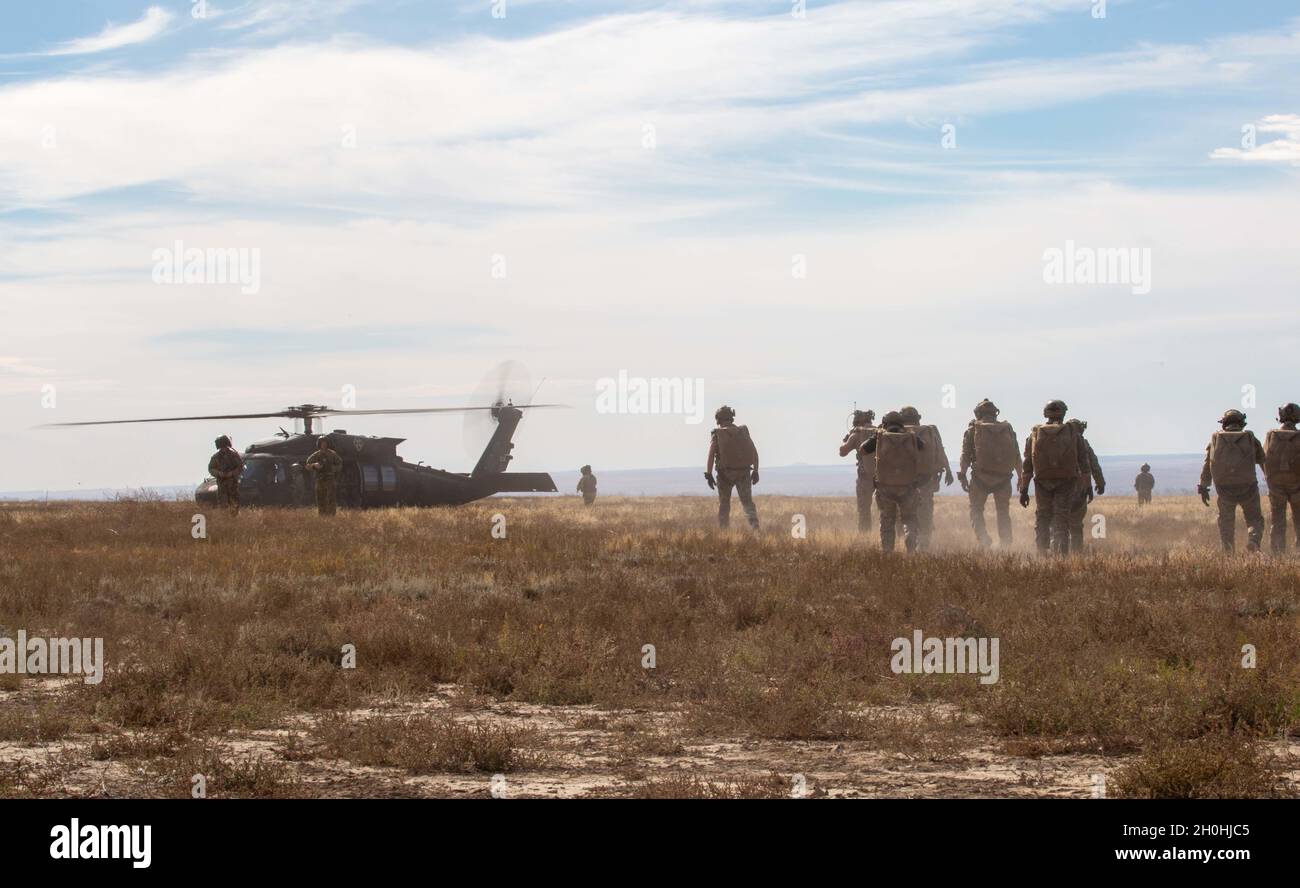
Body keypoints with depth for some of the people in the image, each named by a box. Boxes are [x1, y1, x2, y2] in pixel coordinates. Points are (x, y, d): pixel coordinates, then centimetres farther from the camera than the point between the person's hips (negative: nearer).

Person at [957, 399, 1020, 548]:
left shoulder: (973, 429, 2)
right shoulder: (1008, 429, 9)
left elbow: (965, 454, -4)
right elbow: (1017, 456, 10)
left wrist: (962, 476, -1)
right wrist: (1021, 477, 16)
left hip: (981, 478, -2)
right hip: (1003, 479, 2)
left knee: (976, 510, 10)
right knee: (1003, 513, 14)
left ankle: (983, 538, -11)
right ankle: (1005, 545, 8)